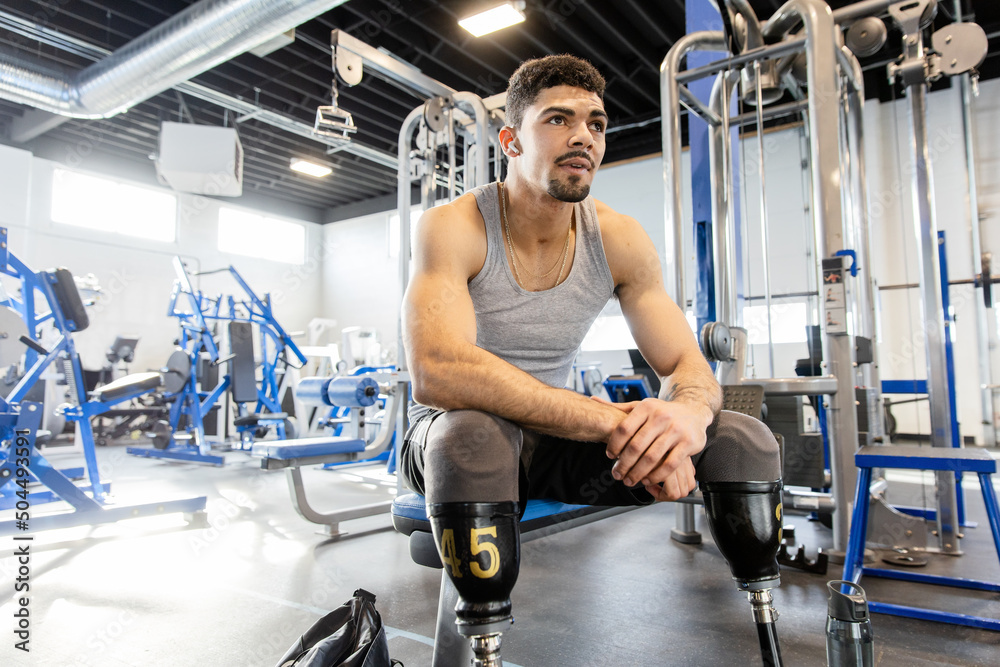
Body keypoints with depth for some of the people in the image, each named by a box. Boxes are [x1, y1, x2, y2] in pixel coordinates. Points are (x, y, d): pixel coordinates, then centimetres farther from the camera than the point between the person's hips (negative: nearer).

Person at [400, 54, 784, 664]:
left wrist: (689, 410, -33)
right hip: (450, 432, -3)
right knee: (472, 438, -41)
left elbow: (691, 367, -6)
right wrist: (612, 420, -40)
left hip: (558, 438, 4)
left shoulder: (619, 241, -5)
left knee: (746, 442, -11)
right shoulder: (452, 227, -18)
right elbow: (435, 372, -35)